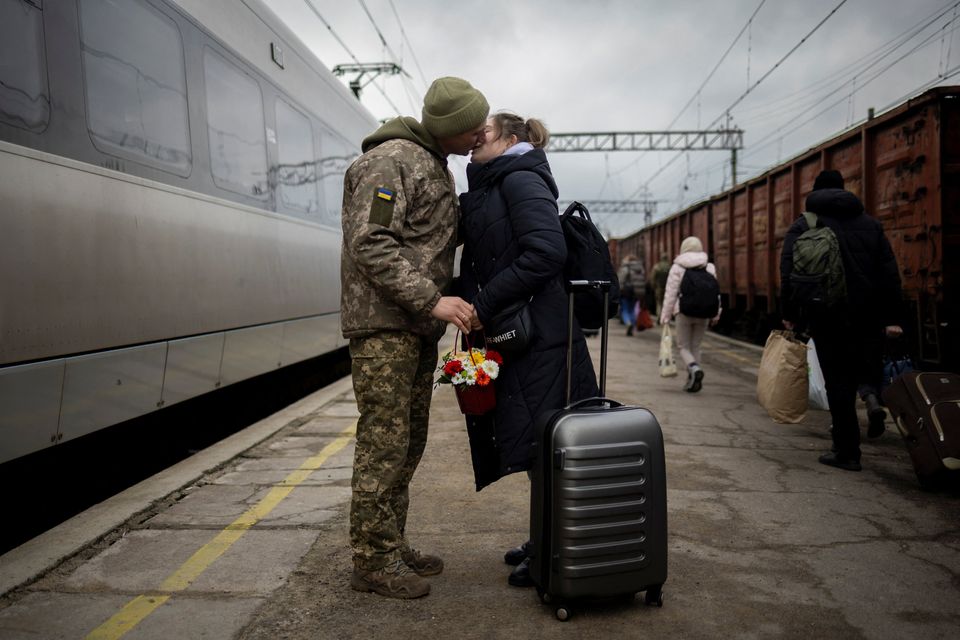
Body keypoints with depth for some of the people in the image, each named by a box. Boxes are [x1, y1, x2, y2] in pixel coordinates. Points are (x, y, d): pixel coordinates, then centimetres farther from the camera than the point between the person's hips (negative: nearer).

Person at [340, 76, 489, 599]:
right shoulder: (391, 160, -12)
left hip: (418, 326, 9)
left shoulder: (435, 166, 18)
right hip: (383, 324, -9)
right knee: (384, 443, -5)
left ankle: (393, 546, 24)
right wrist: (431, 300, -23)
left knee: (409, 443, 12)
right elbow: (370, 246, -20)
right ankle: (373, 561, 6)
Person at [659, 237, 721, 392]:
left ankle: (694, 368, -20)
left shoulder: (677, 268, -4)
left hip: (684, 312, -3)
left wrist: (665, 316, -1)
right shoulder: (709, 267, 6)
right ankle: (692, 381, 14)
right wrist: (715, 315, 16)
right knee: (696, 346, 14)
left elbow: (670, 294, -6)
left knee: (684, 346, 8)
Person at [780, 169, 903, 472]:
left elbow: (789, 274, -7)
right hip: (867, 317, 3)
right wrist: (891, 318, 7)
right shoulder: (871, 224, 13)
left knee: (837, 381, 1)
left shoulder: (802, 226, 2)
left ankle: (847, 452, 4)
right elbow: (890, 274, 8)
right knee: (857, 375, 17)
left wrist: (790, 315, -2)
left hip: (827, 316, -3)